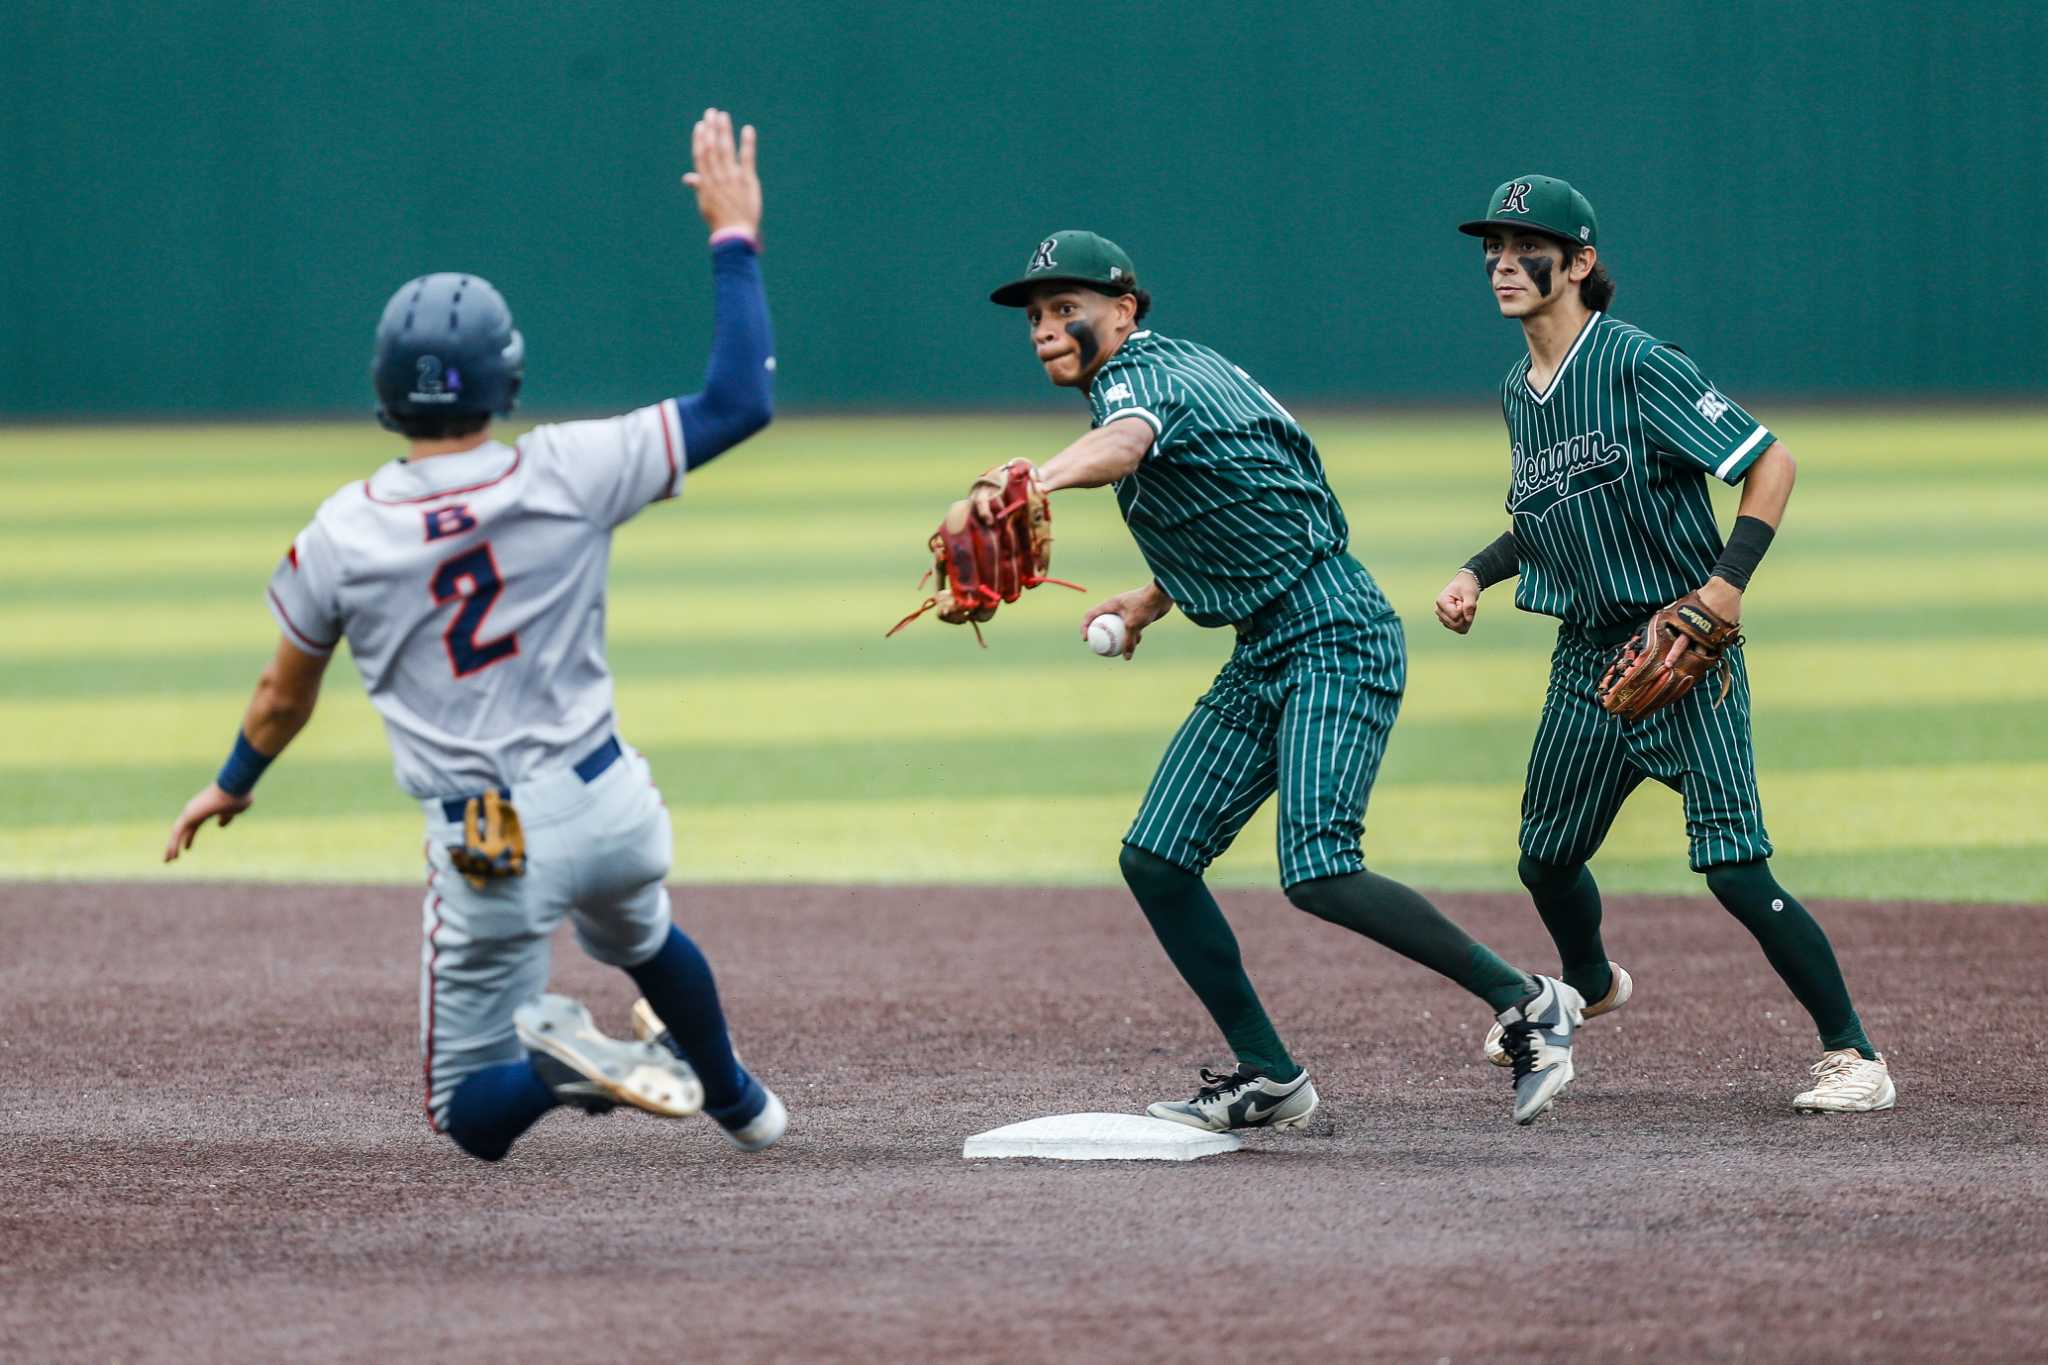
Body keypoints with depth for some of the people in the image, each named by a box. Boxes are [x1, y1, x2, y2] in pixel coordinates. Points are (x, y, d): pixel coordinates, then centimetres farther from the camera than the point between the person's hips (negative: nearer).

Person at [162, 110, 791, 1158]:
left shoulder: (339, 534, -7)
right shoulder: (568, 475, -12)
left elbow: (284, 696, 10)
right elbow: (740, 402, -7)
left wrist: (232, 785, 30)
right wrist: (734, 240, 2)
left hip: (487, 851, -2)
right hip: (609, 811, 2)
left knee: (471, 1115, 9)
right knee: (638, 933, 39)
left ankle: (566, 1059, -20)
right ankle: (737, 1099, 47)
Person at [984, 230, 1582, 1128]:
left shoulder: (1141, 375, -14)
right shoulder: (1172, 367, 16)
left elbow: (1123, 446, -40)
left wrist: (1035, 481, -61)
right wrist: (1153, 601, 13)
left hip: (1336, 636, -11)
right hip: (1263, 653, 11)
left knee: (1318, 874, -24)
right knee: (1155, 860, 3)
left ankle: (1525, 1004, -11)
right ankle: (1269, 1080, 8)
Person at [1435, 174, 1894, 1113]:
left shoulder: (1639, 366, -16)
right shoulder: (1518, 392, 9)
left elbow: (1770, 463, -16)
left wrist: (1729, 579, -27)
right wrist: (1479, 572, 9)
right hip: (1586, 655, 8)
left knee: (1733, 870, -17)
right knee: (1546, 859, 19)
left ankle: (1851, 1055, -9)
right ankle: (1590, 987, 50)